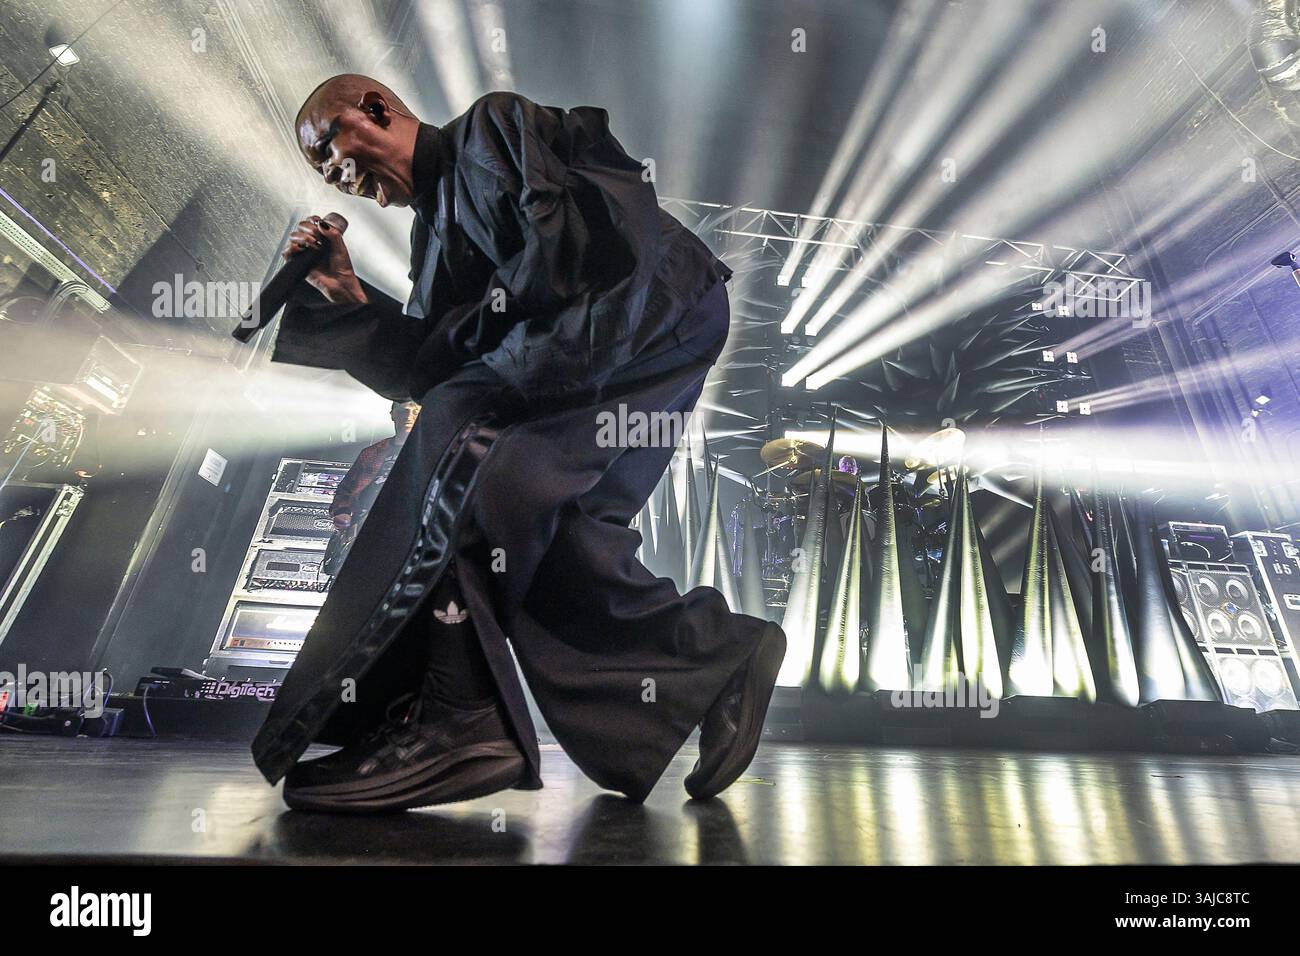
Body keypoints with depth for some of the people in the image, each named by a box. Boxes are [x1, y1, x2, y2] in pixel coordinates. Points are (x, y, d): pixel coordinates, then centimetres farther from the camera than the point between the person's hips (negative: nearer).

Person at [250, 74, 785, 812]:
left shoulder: (492, 127, 4)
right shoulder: (437, 224, 24)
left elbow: (562, 234, -15)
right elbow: (425, 371, 14)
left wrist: (487, 324, -6)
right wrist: (346, 296, 6)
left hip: (662, 308, -8)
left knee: (466, 437, -22)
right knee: (550, 534, -2)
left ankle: (451, 720, -19)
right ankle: (720, 657, 11)